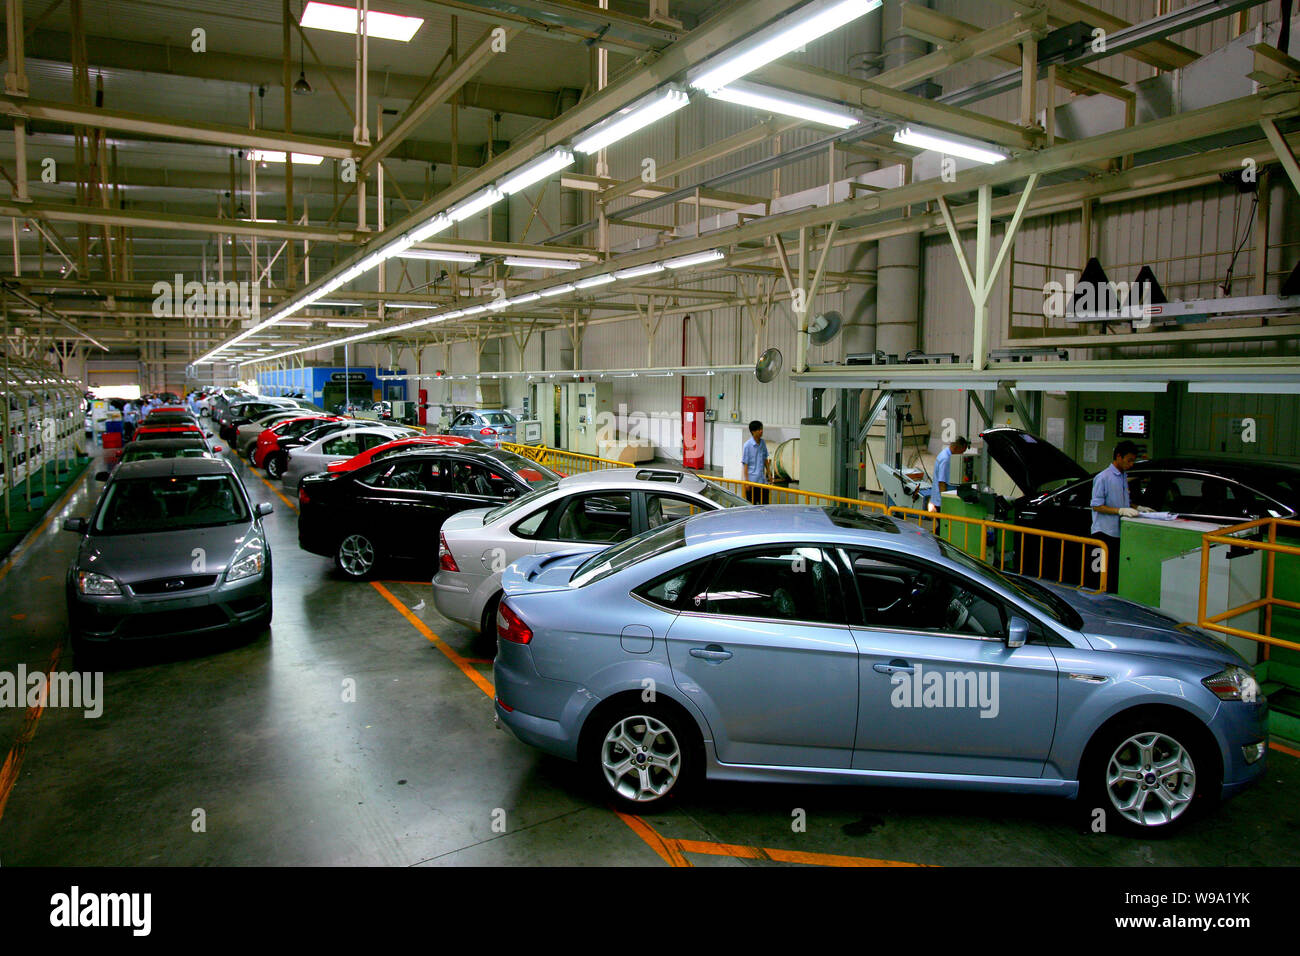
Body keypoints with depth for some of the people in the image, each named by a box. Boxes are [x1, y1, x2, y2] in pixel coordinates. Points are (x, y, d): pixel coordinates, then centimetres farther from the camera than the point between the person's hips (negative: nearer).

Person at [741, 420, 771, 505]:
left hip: (762, 480, 5)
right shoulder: (748, 445, -10)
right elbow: (745, 464, -9)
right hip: (752, 481, -5)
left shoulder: (763, 443, 7)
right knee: (751, 505, 2)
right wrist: (747, 481, -12)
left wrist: (769, 473, 13)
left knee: (764, 504, 5)